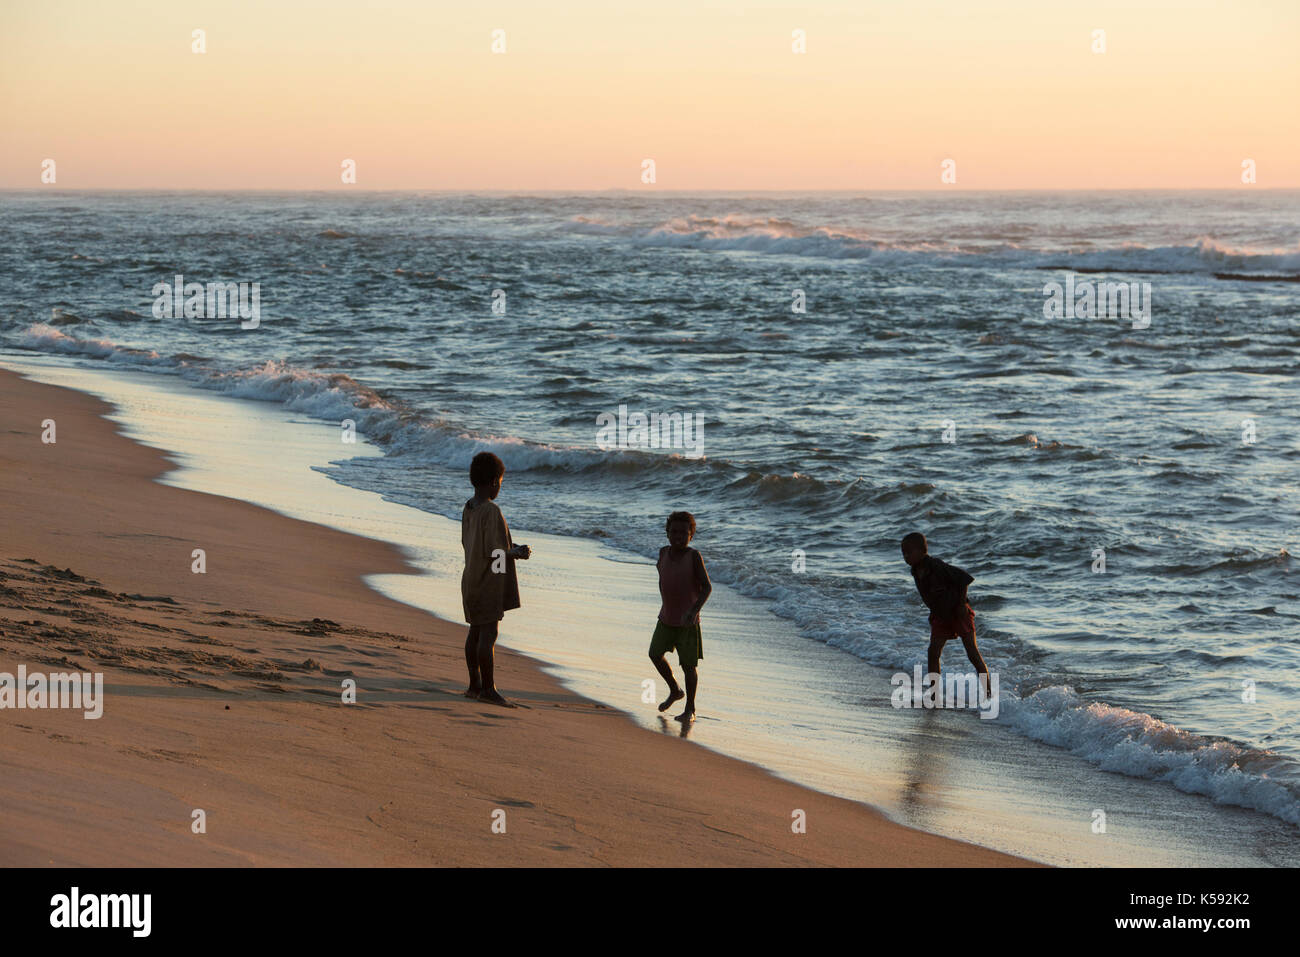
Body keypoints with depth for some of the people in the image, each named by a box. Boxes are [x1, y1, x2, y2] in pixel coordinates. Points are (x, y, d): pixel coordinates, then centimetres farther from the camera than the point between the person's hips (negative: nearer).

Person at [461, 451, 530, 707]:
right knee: (488, 633, -6)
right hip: (488, 581, -9)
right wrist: (518, 554, -4)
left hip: (472, 578, 9)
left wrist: (511, 549, 19)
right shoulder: (491, 511, -20)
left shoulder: (468, 509, 8)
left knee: (476, 631, 13)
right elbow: (494, 553, -22)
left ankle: (475, 685, 17)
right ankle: (488, 688, -5)